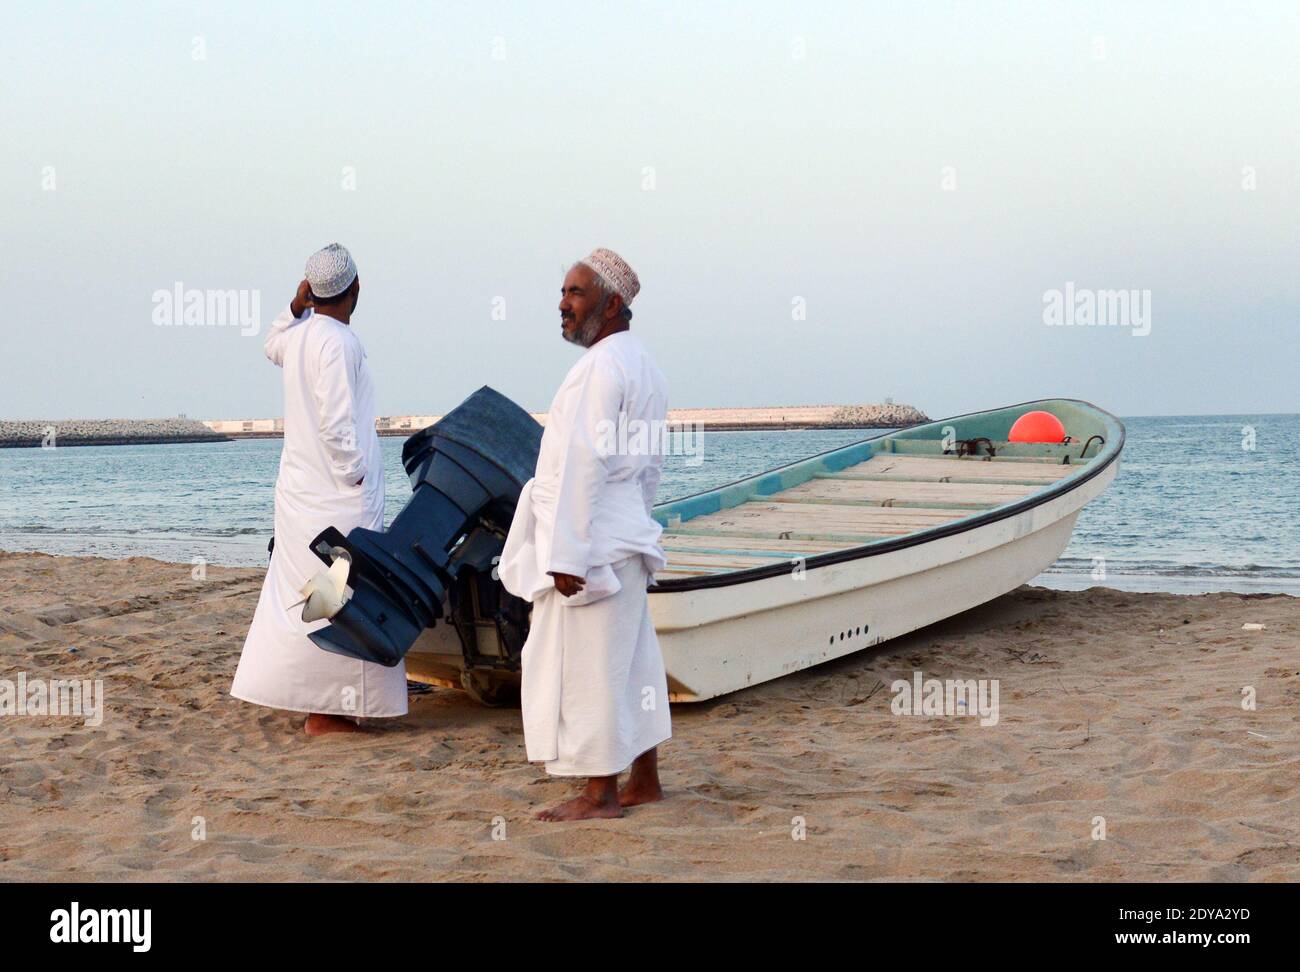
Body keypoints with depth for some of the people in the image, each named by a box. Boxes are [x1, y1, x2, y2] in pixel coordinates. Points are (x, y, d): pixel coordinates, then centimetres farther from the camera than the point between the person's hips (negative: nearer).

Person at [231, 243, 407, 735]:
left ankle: (312, 700, 24)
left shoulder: (297, 334, 7)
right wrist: (353, 474, -12)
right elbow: (336, 423, -23)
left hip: (299, 488, 9)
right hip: (337, 497, -9)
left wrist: (296, 306, 16)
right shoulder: (339, 341, -18)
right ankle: (326, 711, 0)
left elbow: (273, 346, 33)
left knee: (300, 595, 15)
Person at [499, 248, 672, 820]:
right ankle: (645, 781, 22)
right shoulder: (643, 366, 15)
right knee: (631, 662, 14)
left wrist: (567, 554, -22)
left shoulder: (599, 368, -16)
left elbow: (583, 467, -21)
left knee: (582, 665, -3)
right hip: (628, 539, 10)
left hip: (589, 543, -10)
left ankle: (601, 794, 3)